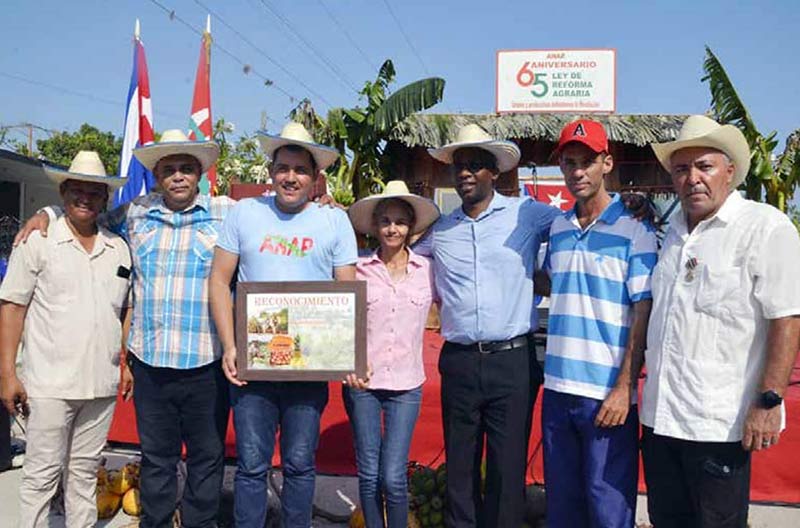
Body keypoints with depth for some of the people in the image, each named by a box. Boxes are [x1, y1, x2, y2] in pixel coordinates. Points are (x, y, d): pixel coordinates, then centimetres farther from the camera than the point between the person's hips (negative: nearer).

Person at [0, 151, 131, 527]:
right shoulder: (37, 242, -1)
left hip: (102, 384, 4)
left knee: (85, 472, 14)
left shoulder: (118, 248, 10)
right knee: (42, 475, 3)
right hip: (50, 384, -4)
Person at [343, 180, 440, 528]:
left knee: (393, 477, -2)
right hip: (362, 382, 1)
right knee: (369, 474, 8)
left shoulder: (427, 270, 2)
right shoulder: (359, 269, 1)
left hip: (406, 385, 0)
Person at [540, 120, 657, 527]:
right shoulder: (558, 227, 10)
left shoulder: (635, 231, -6)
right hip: (557, 388, 5)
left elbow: (644, 316, -10)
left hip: (607, 394, -5)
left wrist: (624, 387, -15)